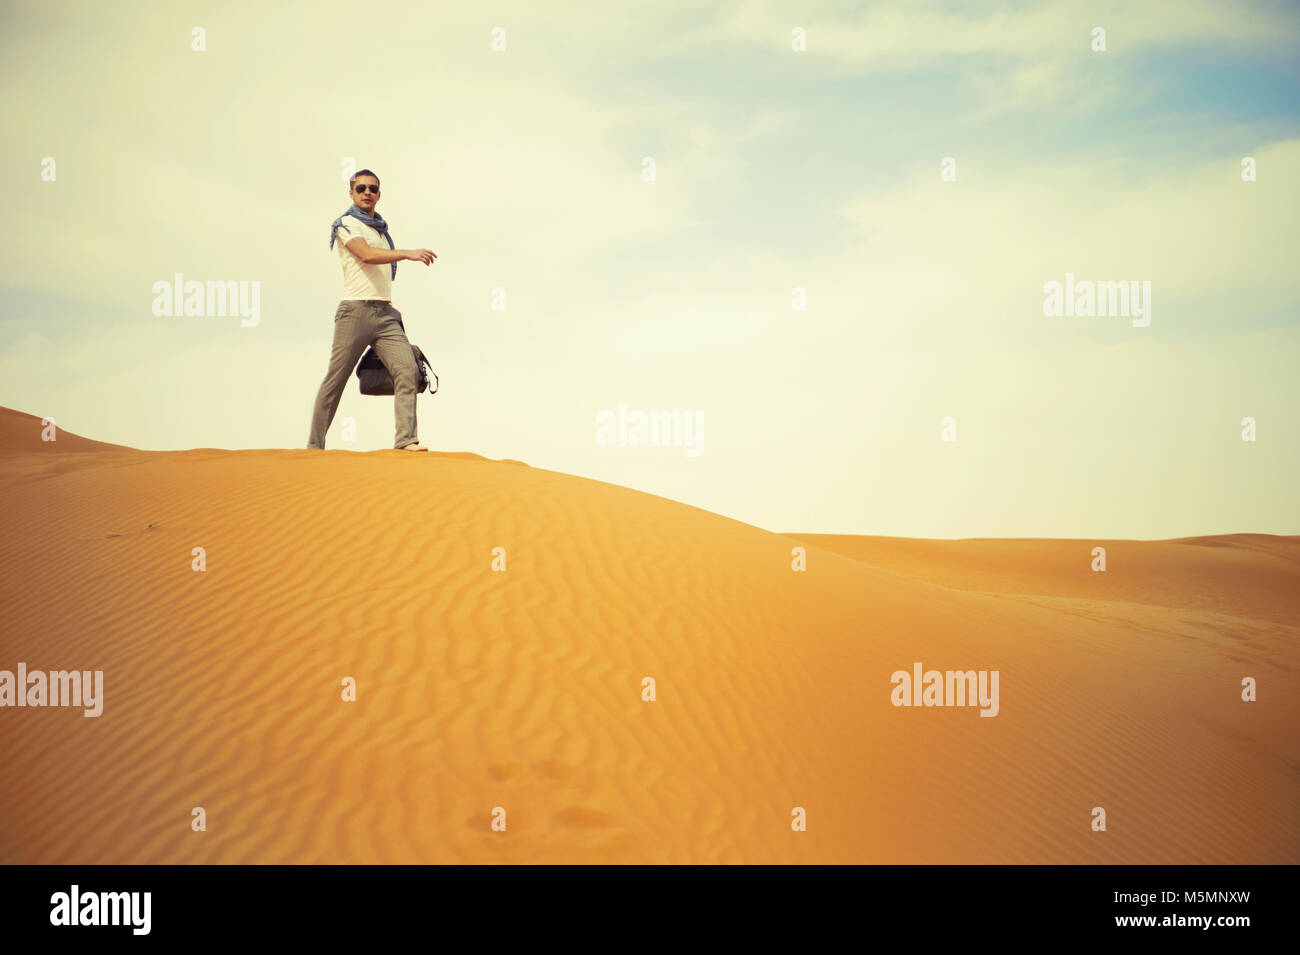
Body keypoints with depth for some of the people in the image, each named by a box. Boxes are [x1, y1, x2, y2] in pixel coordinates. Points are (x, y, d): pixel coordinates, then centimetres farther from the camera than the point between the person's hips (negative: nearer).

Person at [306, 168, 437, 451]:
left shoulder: (381, 229, 23)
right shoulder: (346, 223, 0)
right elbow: (366, 255, -18)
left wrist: (387, 304, 14)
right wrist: (407, 253, -26)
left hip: (385, 314, 6)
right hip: (355, 311, -6)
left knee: (408, 369, -12)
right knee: (335, 380, -2)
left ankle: (405, 439, -17)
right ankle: (314, 446, 6)